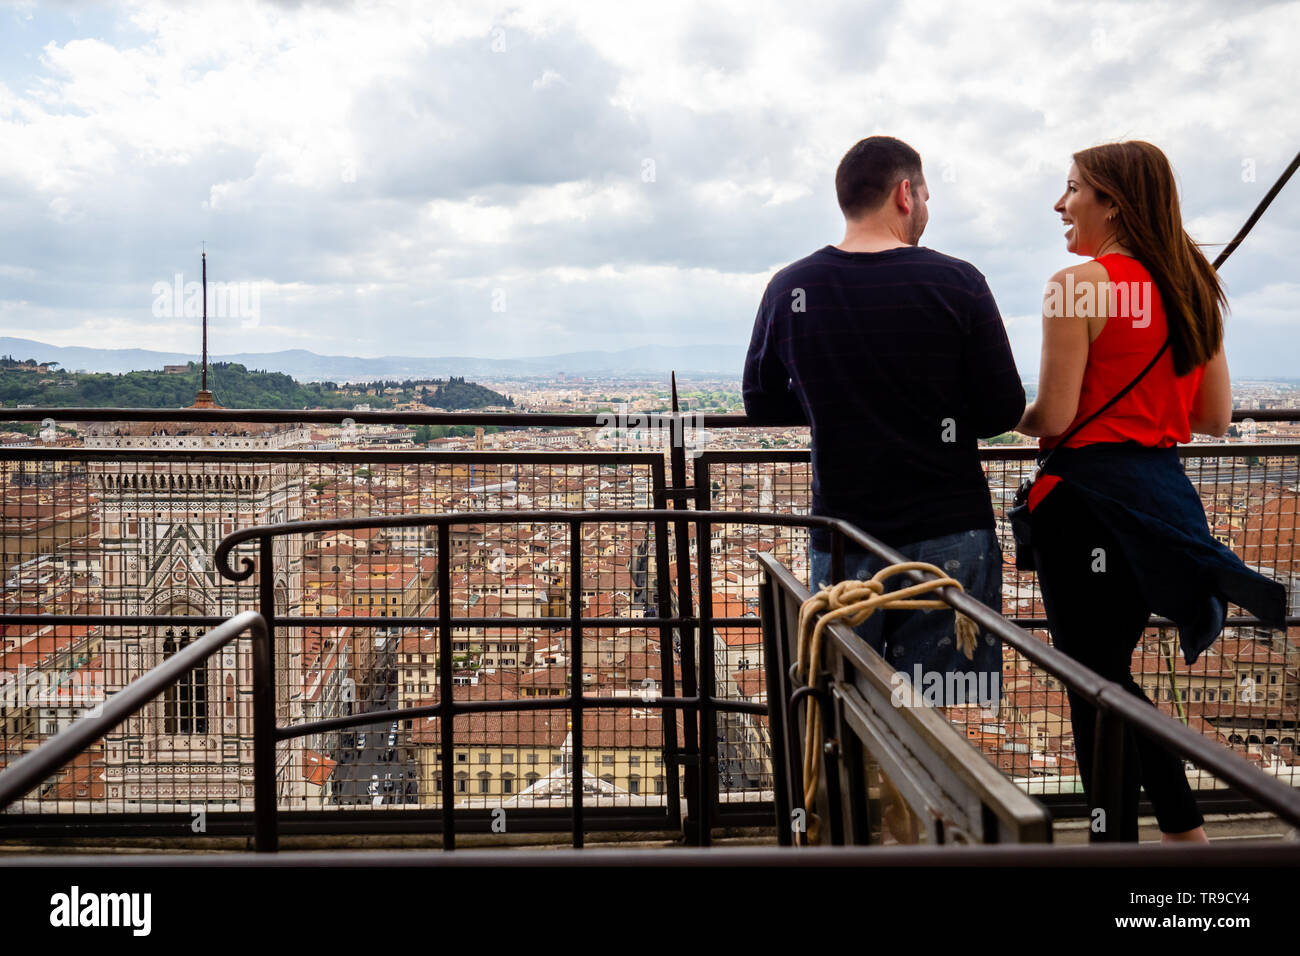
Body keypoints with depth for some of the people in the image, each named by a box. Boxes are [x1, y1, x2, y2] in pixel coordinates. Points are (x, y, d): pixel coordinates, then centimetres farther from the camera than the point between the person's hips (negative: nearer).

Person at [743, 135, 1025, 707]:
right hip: (950, 531, -2)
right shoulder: (956, 283, -8)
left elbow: (762, 405, 9)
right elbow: (1003, 412, -6)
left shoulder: (789, 289, -1)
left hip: (843, 535, 2)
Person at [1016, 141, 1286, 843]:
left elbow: (1055, 418, -15)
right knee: (1114, 675, 22)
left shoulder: (1078, 285, -11)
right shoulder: (1193, 288, 11)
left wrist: (1014, 412, 5)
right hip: (1164, 492, 8)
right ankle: (1184, 832, 29)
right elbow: (1215, 419, 13)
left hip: (1089, 496, -8)